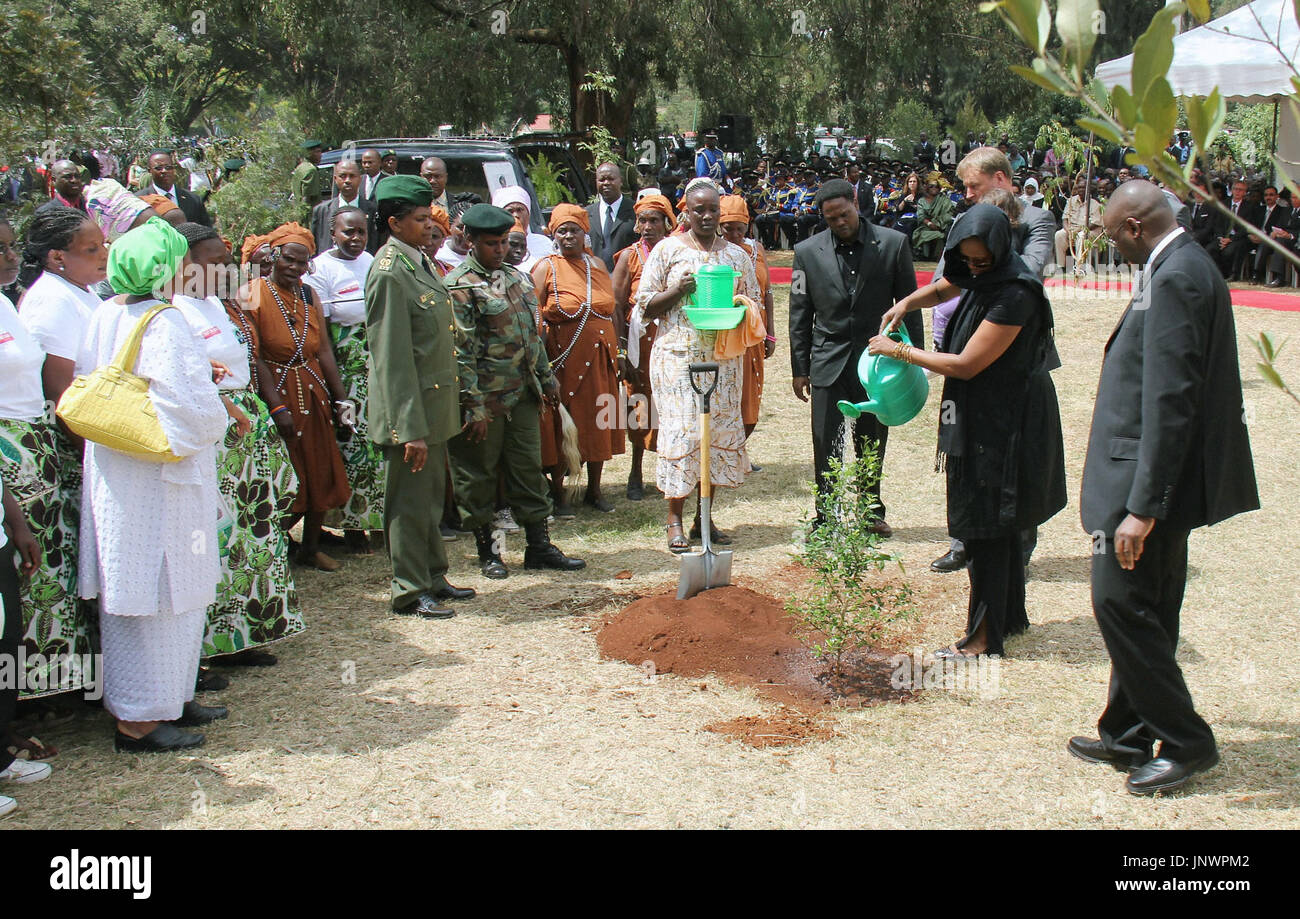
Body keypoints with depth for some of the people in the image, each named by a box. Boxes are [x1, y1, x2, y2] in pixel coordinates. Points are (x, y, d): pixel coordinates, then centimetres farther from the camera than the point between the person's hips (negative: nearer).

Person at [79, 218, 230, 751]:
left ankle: (171, 696, 29)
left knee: (128, 587, 16)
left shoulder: (103, 317, 3)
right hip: (160, 478, -9)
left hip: (112, 471, 9)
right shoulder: (165, 325, -20)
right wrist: (214, 427, -3)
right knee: (162, 593, 0)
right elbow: (193, 408, -23)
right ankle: (140, 718, 6)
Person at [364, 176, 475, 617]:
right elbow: (392, 357, -21)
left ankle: (433, 576, 30)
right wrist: (410, 428, -22)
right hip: (410, 406, -9)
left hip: (435, 403, 9)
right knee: (410, 501, 2)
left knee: (431, 496, 18)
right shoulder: (389, 274, -18)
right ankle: (410, 592, 12)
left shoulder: (421, 262, 11)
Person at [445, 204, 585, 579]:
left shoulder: (517, 278, 13)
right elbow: (461, 353, -14)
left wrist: (546, 379, 18)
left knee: (529, 470, 11)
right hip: (485, 399, -6)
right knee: (478, 477, 5)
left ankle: (539, 546, 19)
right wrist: (474, 407, -17)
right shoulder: (459, 287, -10)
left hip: (523, 394, 6)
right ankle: (488, 551, 16)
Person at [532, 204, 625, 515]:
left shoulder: (597, 265, 11)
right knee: (562, 425, 1)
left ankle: (594, 490, 22)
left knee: (598, 423, 9)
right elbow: (535, 320, -7)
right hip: (563, 357, -4)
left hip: (599, 357, 4)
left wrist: (616, 352, 11)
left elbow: (611, 312, 16)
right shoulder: (546, 268, -3)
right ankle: (557, 494, 13)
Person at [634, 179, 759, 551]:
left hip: (723, 357, 4)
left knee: (720, 431, 3)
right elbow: (644, 308, 2)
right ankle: (674, 520, 1)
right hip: (678, 356, -4)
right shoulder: (668, 250, 3)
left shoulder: (736, 255, 12)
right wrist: (677, 291, -15)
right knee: (682, 431, -8)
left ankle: (704, 518, 13)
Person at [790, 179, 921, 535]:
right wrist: (799, 368, 6)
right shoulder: (808, 252, 0)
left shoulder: (893, 244, -3)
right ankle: (826, 520, 10)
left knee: (873, 444, 11)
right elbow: (800, 314, 6)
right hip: (829, 362, 0)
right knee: (826, 445, -1)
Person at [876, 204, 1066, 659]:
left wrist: (899, 350, -13)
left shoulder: (1014, 296, -25)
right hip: (987, 420, 10)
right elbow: (951, 284, 29)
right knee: (997, 523, 20)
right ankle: (1011, 614, 34)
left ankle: (984, 634, 8)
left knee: (985, 526, -2)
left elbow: (965, 364, -23)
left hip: (1002, 426, -10)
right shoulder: (983, 280, 4)